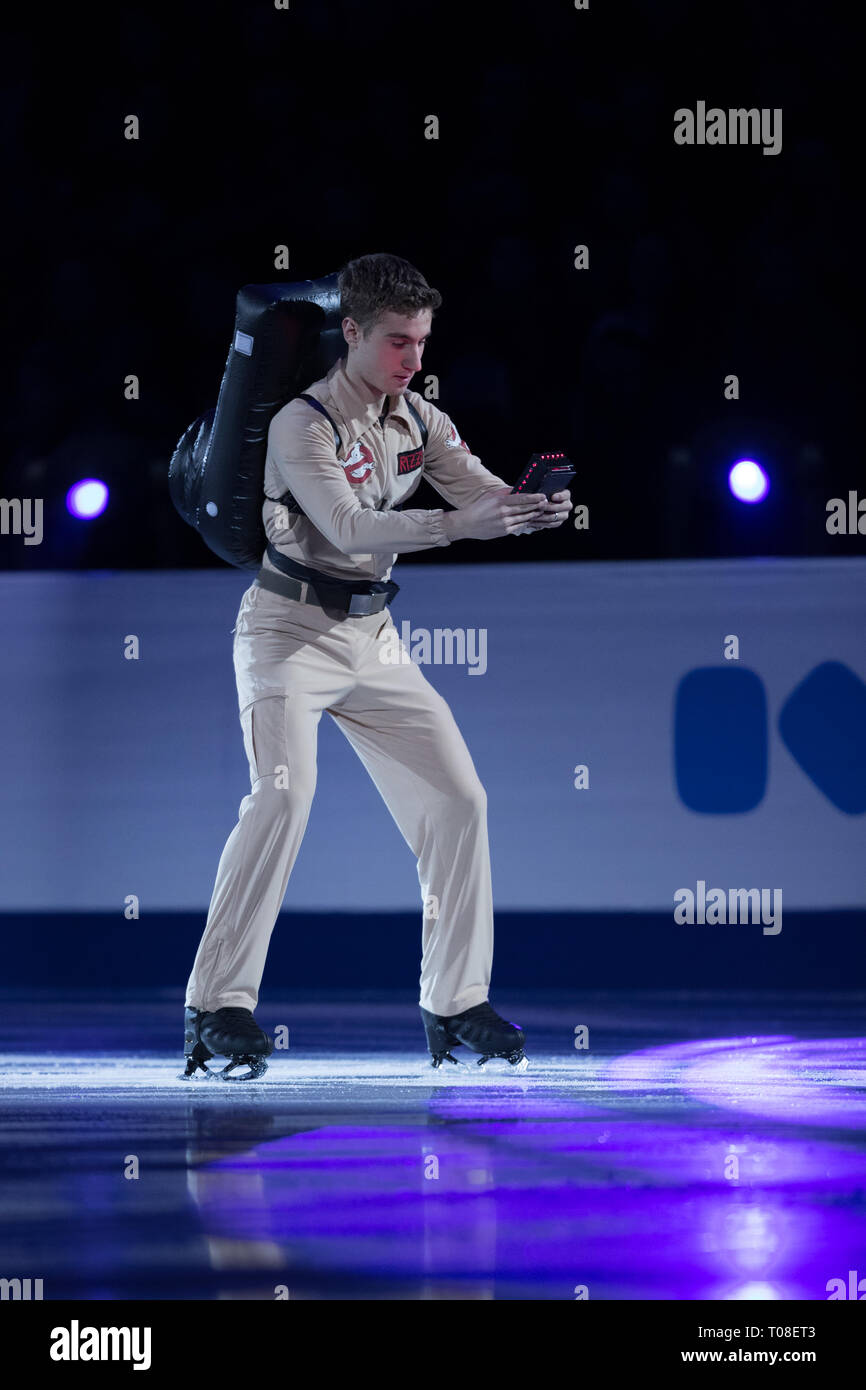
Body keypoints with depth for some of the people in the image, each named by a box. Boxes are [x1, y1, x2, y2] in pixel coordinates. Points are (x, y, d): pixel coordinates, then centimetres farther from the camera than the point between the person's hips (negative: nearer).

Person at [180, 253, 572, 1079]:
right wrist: (457, 525, -41)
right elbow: (348, 526, -29)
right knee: (285, 794, -24)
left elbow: (484, 495, -5)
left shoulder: (419, 421, 6)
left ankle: (456, 1007, 12)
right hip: (292, 630, -7)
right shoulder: (303, 424, -15)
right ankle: (218, 1006, -21)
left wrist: (534, 506, -29)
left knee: (457, 800, 3)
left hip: (373, 637, 7)